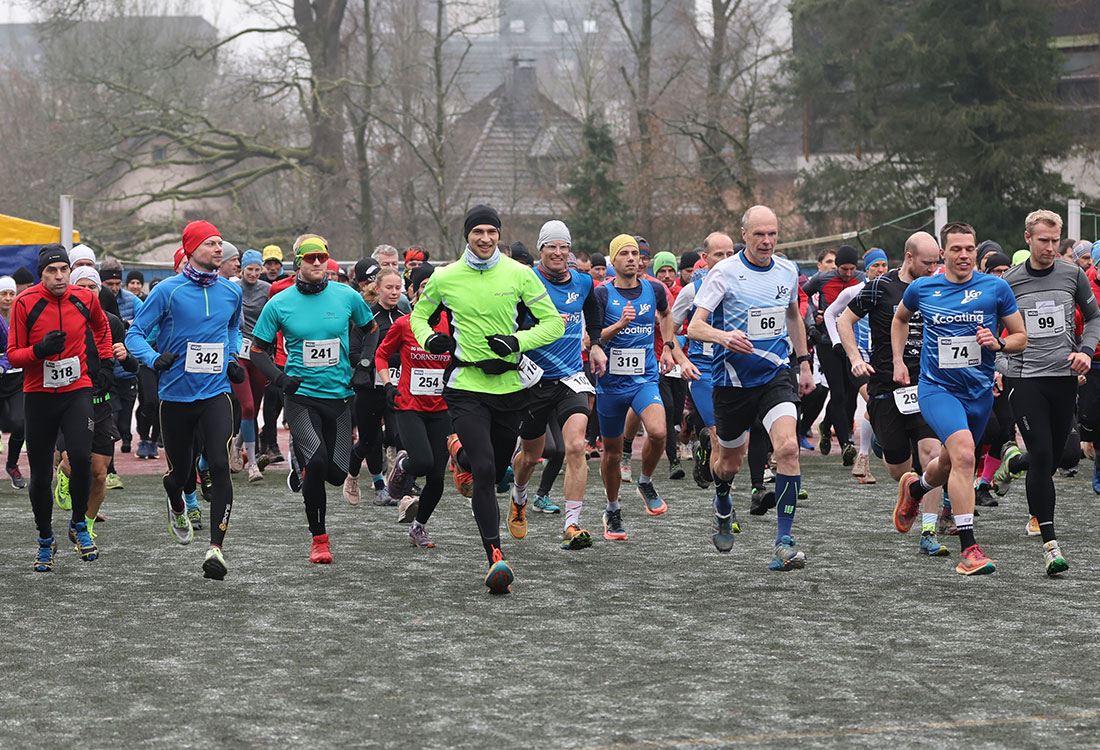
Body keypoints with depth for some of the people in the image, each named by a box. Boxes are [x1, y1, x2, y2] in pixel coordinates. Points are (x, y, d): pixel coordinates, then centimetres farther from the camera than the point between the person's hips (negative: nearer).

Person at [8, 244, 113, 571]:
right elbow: (13, 355, -5)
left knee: (81, 459, -19)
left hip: (77, 391, 0)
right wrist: (40, 350, -23)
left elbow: (101, 327, 23)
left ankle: (78, 525, 5)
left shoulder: (85, 299, -1)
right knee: (41, 474, 5)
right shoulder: (25, 304, -9)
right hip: (38, 394, 0)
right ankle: (45, 541, 24)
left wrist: (103, 360, 14)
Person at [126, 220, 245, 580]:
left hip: (215, 394, 2)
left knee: (219, 466, -17)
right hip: (176, 396, -2)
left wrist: (232, 359, 10)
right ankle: (177, 507, 48)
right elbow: (135, 334, -5)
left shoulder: (231, 292, 6)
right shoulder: (168, 291, -7)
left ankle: (216, 548, -17)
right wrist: (155, 359, -23)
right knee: (180, 472, 10)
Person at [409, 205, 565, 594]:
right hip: (466, 386, -2)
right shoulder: (445, 278, -1)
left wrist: (518, 341, -13)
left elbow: (553, 323, 3)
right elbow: (419, 314, 16)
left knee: (496, 468, 13)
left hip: (510, 384, 2)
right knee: (484, 470, -16)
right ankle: (495, 557, -20)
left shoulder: (519, 274, -1)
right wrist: (429, 338, -6)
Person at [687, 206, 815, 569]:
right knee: (730, 462, 13)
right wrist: (723, 337, -36)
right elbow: (695, 327, -15)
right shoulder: (724, 273, -11)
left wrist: (804, 363, 22)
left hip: (776, 376, 2)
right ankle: (722, 510, 49)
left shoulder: (787, 271, 4)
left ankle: (784, 540, -18)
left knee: (788, 447, -21)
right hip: (732, 381, -2)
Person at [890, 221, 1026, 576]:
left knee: (950, 465, 20)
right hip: (936, 387, -3)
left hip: (979, 389, 3)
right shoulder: (921, 288, -1)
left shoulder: (996, 287, -3)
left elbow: (1021, 338, 4)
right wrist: (898, 362, 14)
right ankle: (969, 549, -25)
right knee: (964, 453, -27)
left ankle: (914, 488, 57)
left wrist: (998, 343, -16)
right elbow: (900, 318, 21)